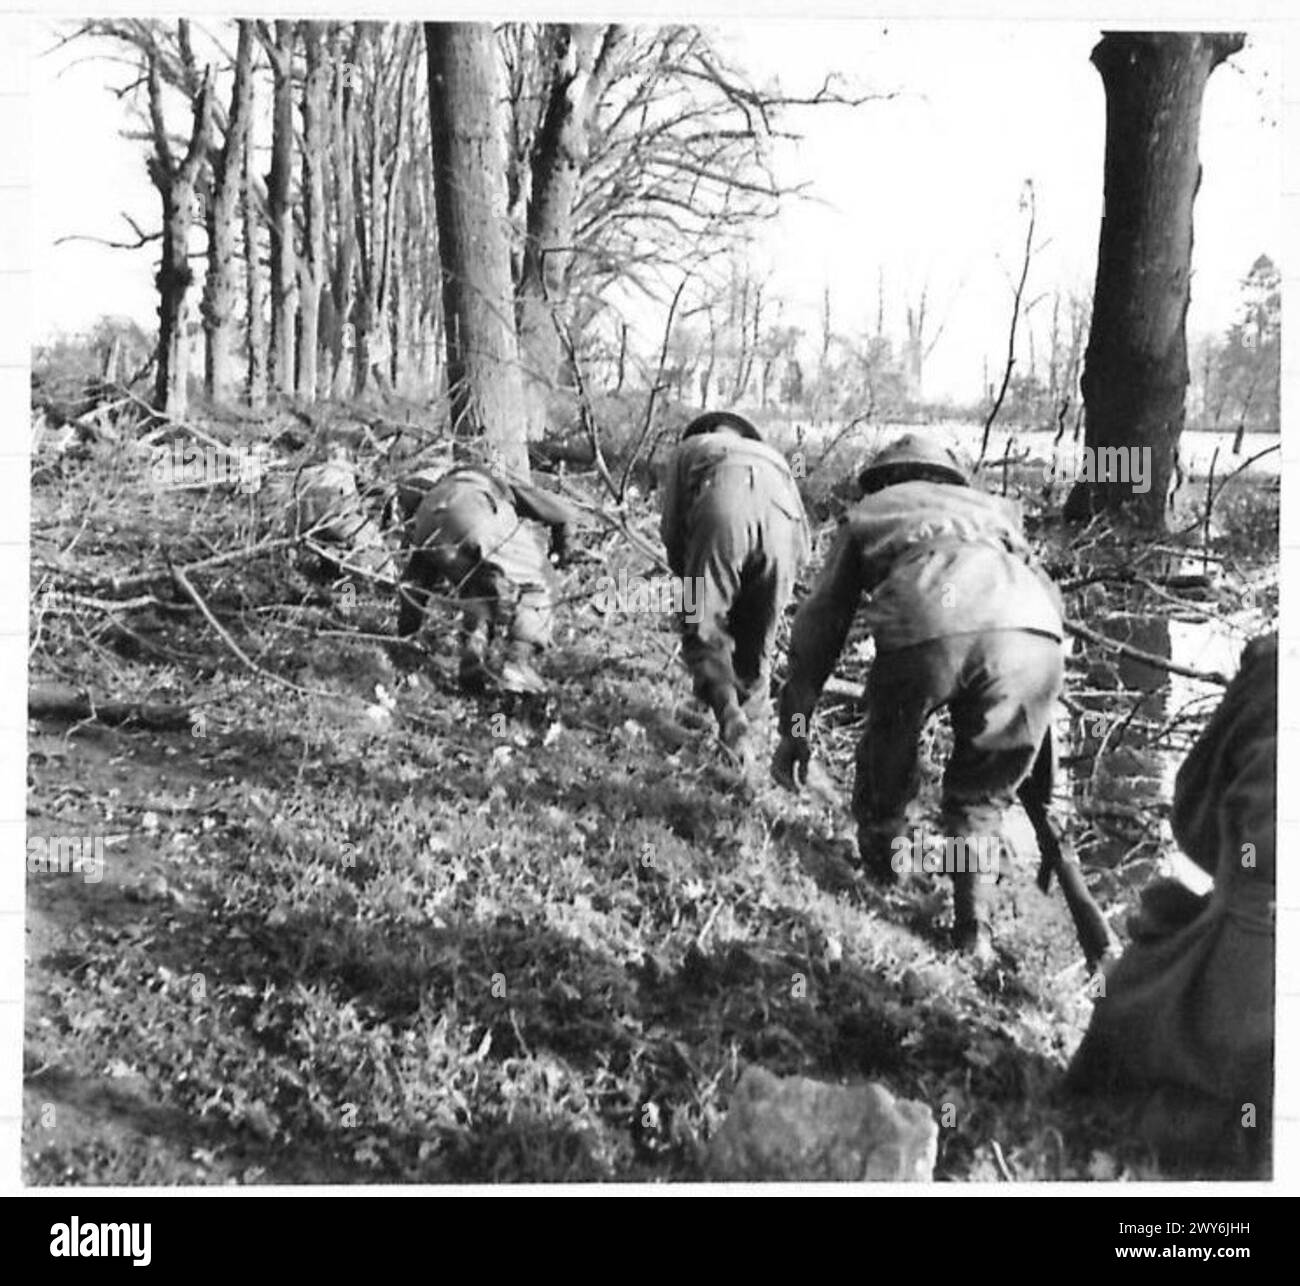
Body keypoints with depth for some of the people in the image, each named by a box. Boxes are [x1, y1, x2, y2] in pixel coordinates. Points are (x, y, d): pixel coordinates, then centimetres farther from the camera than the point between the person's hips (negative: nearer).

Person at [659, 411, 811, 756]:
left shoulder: (690, 448, 36)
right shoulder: (772, 456, 43)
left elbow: (671, 527, 26)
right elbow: (803, 545, 31)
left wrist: (689, 578, 39)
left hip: (722, 511, -3)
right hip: (781, 518, 3)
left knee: (703, 631, 4)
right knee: (757, 642, 17)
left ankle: (729, 714, -17)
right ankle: (748, 715, 23)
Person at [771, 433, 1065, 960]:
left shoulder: (866, 513, 36)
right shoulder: (992, 507, 42)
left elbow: (821, 622, 29)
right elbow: (1050, 596, 31)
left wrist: (795, 726, 30)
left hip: (922, 631, -2)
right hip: (1033, 637, 2)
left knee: (885, 778, 24)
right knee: (981, 795, 24)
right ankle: (973, 929, 19)